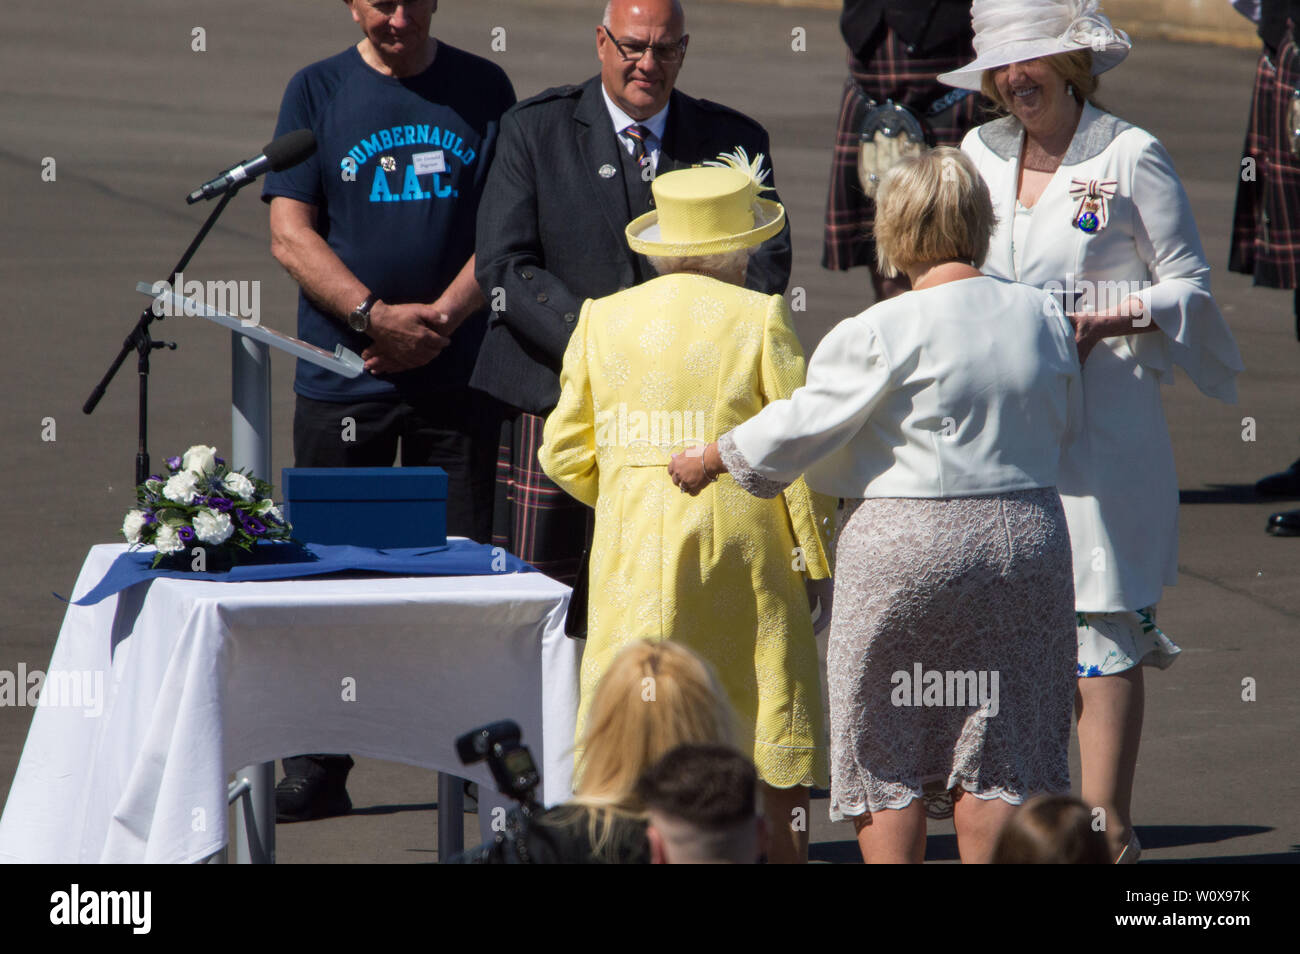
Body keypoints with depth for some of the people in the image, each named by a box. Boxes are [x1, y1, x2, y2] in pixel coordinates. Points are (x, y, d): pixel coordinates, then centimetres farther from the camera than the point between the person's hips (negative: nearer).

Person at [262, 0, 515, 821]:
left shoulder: (482, 90, 7)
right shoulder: (316, 92, 5)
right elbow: (290, 234, -2)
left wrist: (441, 316, -11)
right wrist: (377, 314, -14)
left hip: (456, 374, 1)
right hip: (343, 375, 0)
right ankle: (317, 769, 6)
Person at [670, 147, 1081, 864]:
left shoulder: (882, 333, -14)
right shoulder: (1042, 315, 1)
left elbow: (799, 427, -9)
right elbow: (1062, 424, 14)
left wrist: (709, 460, 6)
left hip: (904, 547, -4)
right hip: (1024, 536, 4)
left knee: (888, 755, 7)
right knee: (997, 752, 8)